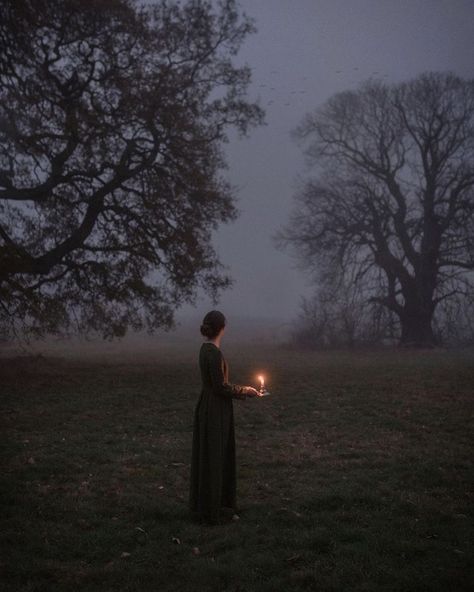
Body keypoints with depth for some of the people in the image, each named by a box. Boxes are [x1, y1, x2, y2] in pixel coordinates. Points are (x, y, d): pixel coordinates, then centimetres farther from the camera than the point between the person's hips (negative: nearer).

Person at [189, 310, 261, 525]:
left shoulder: (207, 349, 9)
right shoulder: (213, 352, -20)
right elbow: (220, 387, -20)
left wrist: (242, 391, 16)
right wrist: (244, 391, -6)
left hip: (211, 409, 9)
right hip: (214, 412, -9)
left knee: (213, 457, 17)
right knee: (211, 459, 0)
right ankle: (208, 511, 9)